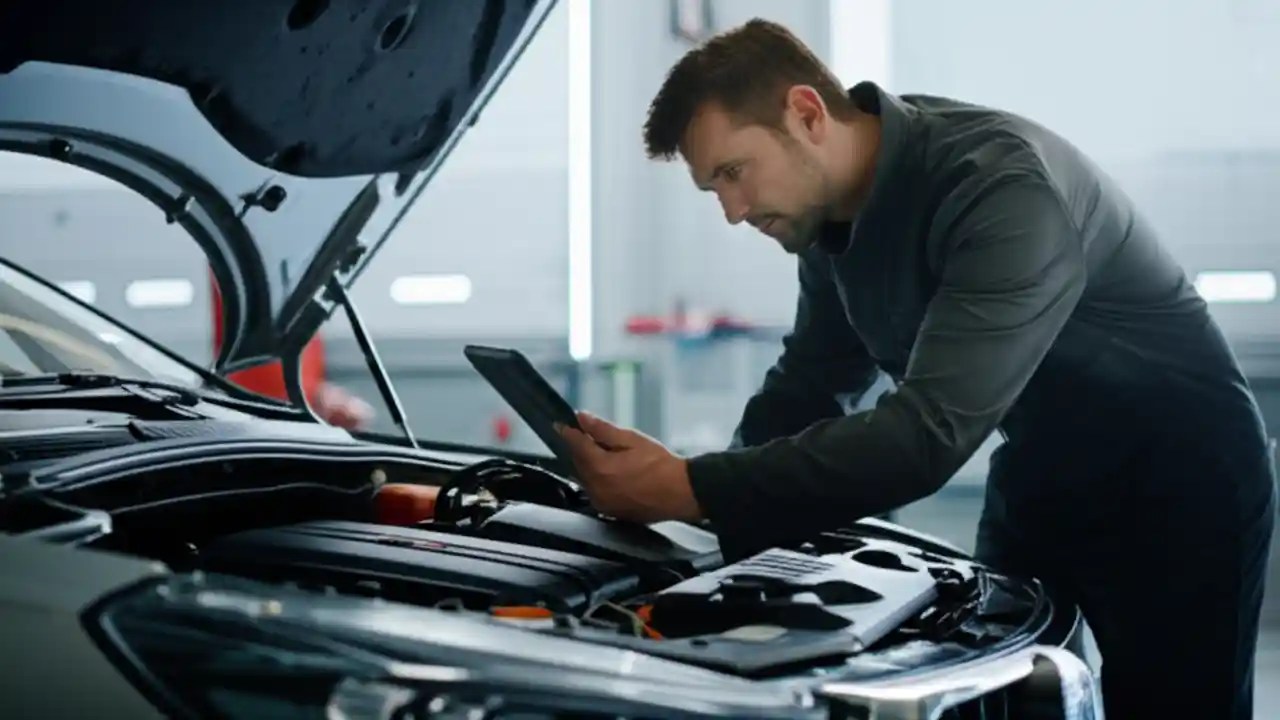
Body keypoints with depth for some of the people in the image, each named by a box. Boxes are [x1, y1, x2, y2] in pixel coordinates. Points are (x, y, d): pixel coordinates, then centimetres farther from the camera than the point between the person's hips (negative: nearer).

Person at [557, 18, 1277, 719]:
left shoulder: (1004, 190, -33)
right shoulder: (835, 212, -5)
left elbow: (926, 434, -41)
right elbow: (809, 386, 7)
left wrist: (690, 491, -42)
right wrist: (725, 503, -9)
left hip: (1178, 482, -7)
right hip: (1040, 478, 8)